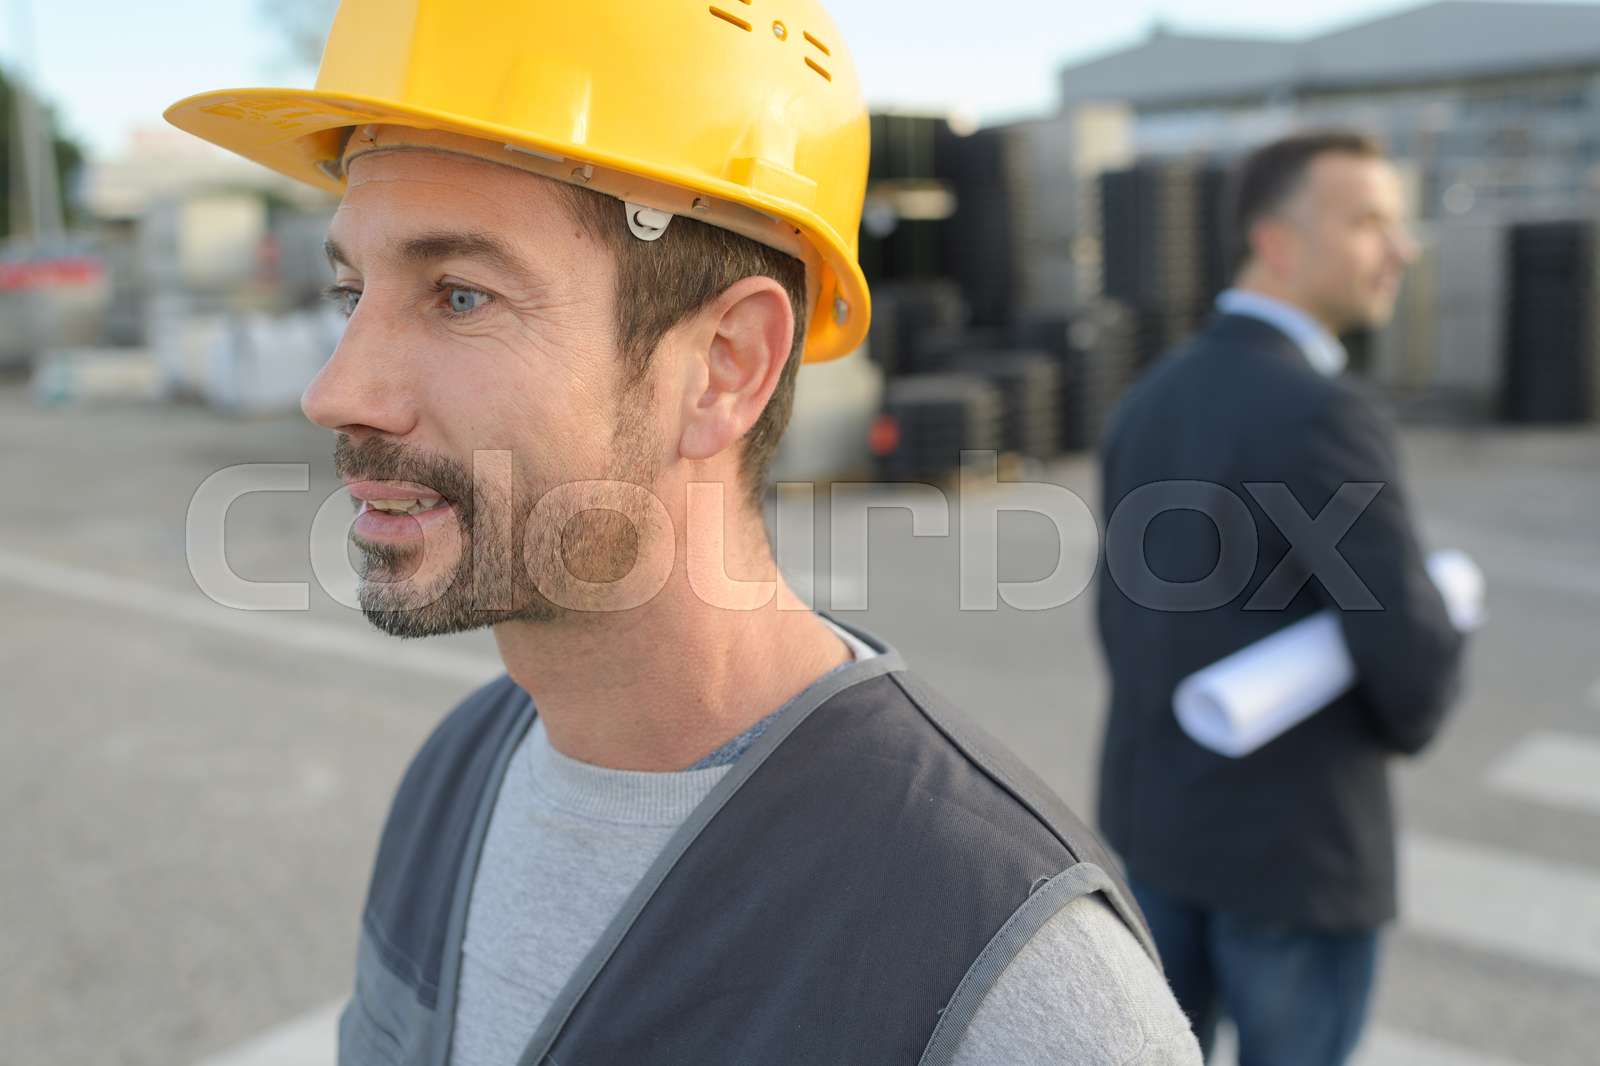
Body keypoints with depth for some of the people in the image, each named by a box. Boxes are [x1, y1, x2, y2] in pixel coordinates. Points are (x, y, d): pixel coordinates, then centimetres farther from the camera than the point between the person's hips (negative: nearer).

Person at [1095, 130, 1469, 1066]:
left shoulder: (1150, 401, 4)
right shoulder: (1324, 416, -24)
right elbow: (1410, 649, -25)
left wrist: (1185, 751, 14)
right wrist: (1409, 718, -1)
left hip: (1154, 809, 8)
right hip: (1293, 840, -7)